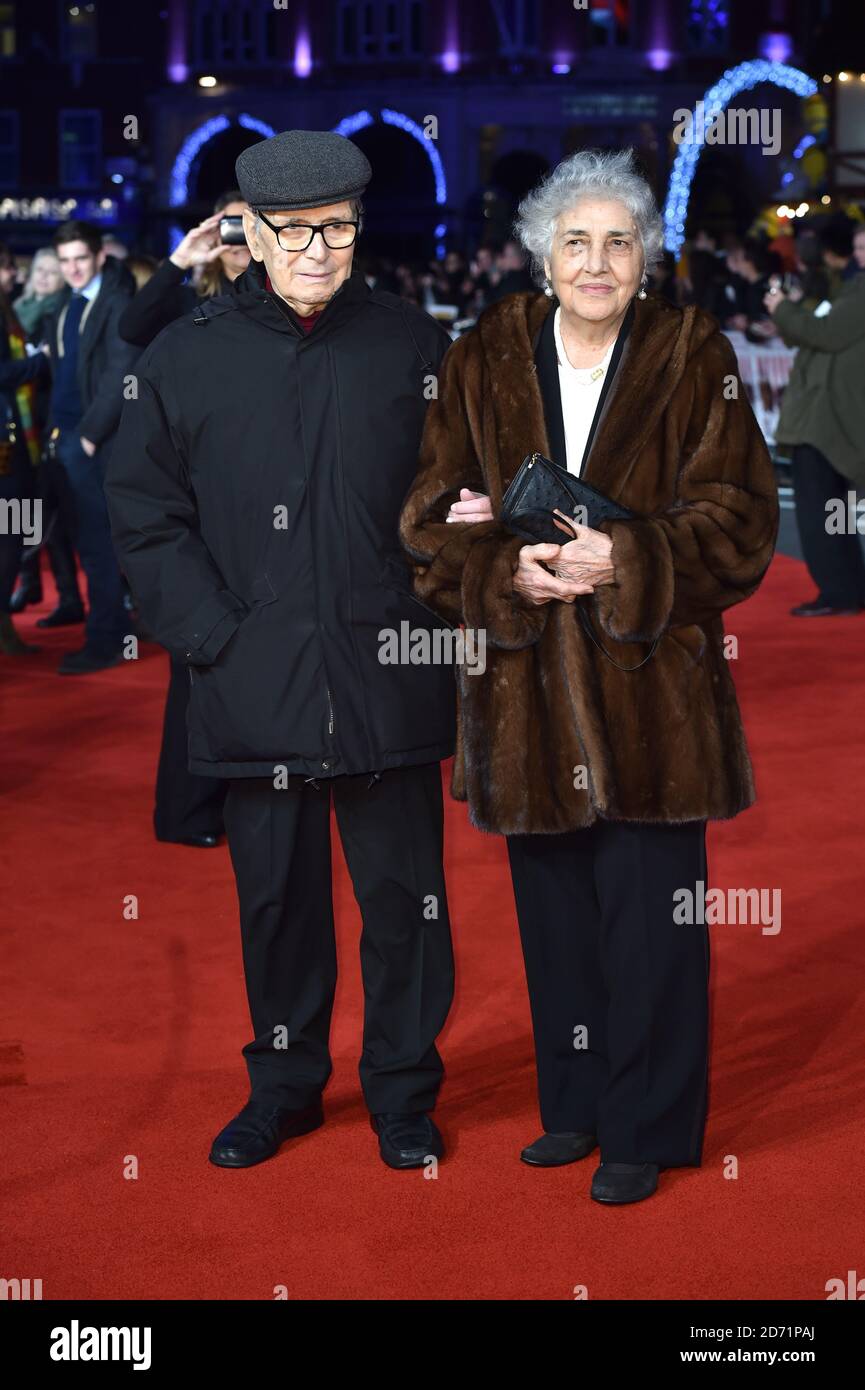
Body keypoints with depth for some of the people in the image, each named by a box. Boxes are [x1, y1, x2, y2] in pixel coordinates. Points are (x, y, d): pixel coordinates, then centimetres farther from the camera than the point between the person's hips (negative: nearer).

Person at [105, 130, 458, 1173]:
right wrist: (215, 638, -5)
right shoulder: (185, 357, 4)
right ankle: (284, 1085, 28)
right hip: (254, 687, 1)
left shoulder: (413, 346, 4)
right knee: (274, 895, 11)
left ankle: (403, 1092, 23)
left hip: (389, 683, 0)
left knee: (403, 894, 6)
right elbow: (145, 517, 4)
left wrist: (425, 619, -4)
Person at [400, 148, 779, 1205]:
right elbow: (431, 519, 4)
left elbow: (737, 518, -4)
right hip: (524, 687, 3)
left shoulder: (695, 360, 0)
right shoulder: (481, 362, 5)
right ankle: (575, 1106, 29)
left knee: (650, 920, 1)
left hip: (651, 686, -2)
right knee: (553, 912, 13)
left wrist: (626, 560, -18)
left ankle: (645, 1128, 16)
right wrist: (513, 569, -15)